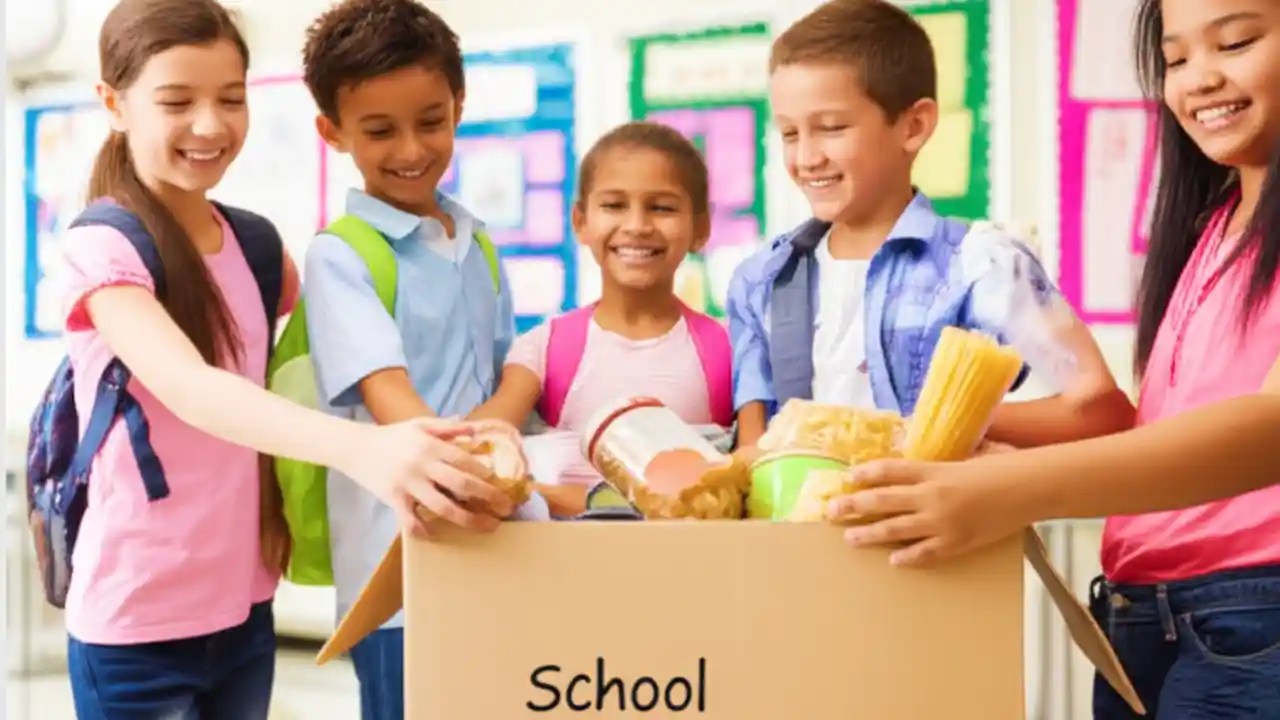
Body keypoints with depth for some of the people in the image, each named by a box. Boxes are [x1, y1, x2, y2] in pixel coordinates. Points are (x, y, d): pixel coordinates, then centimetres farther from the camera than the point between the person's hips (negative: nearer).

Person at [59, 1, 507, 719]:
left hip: (244, 604, 6)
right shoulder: (103, 248, -15)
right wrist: (360, 448, -48)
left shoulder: (257, 242, 4)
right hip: (136, 619, -6)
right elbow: (188, 388, -32)